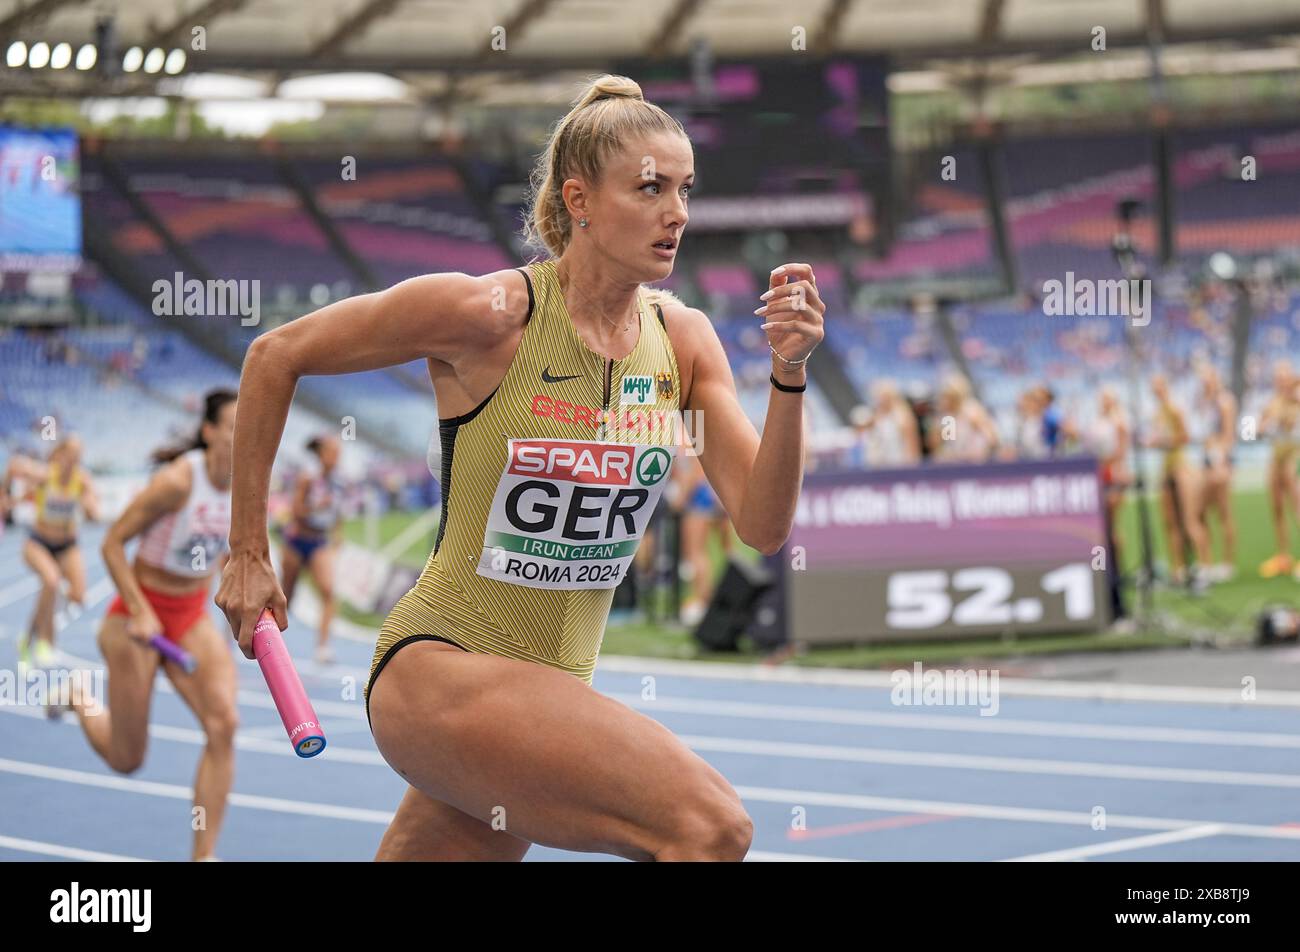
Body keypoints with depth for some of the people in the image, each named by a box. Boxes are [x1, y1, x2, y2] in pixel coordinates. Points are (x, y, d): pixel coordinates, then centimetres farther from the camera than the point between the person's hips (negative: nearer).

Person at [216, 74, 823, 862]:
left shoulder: (683, 339, 2)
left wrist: (789, 375, -18)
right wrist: (248, 553, -1)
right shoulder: (488, 314, -14)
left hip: (550, 691, 7)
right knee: (712, 825, -26)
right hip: (438, 670, -7)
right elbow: (275, 357, -3)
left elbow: (762, 526, -4)